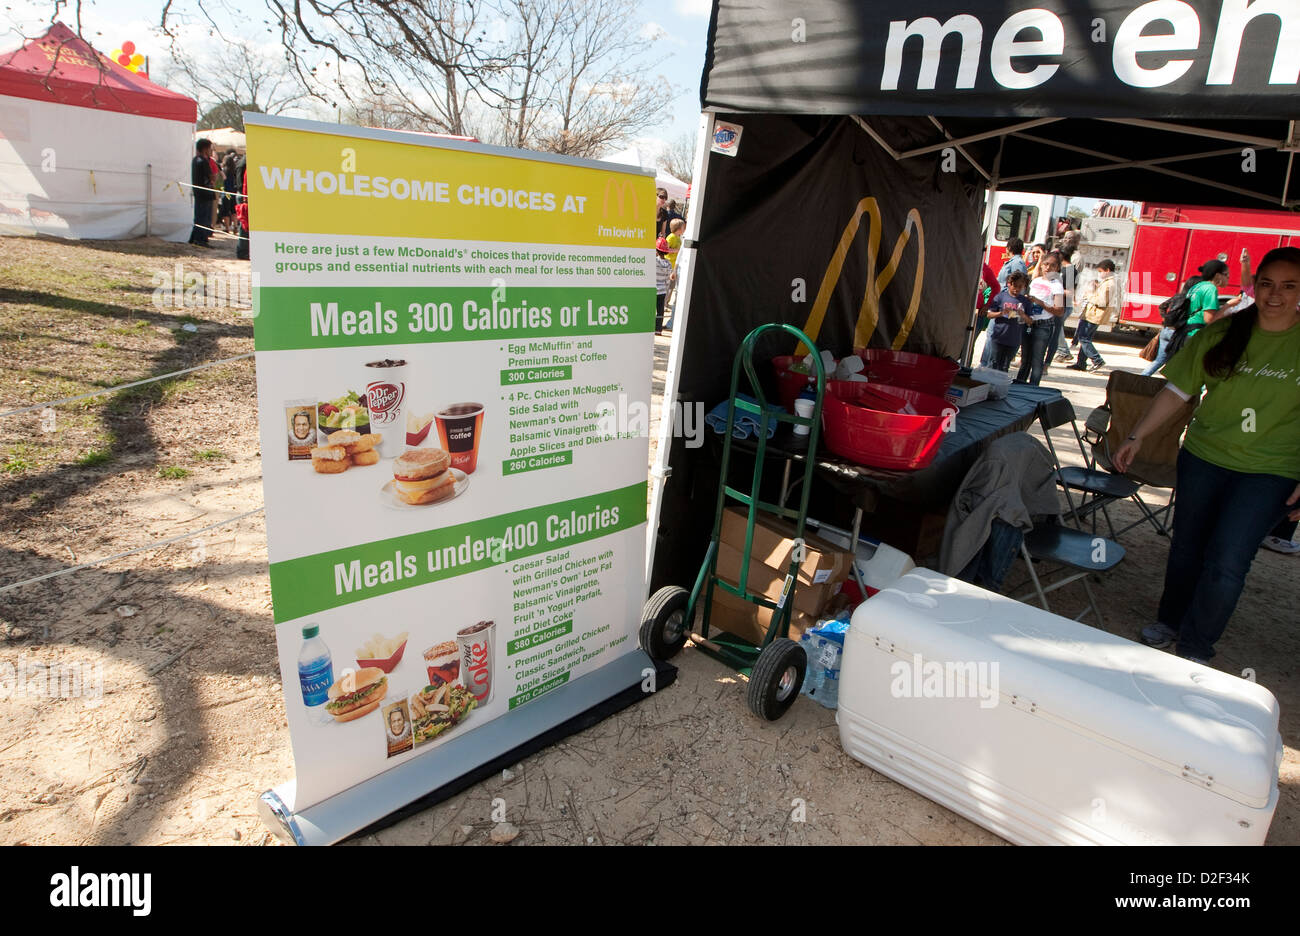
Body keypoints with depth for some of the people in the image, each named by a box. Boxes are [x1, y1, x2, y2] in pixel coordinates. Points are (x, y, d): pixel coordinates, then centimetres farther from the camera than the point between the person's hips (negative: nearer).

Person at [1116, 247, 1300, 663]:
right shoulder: (1220, 334, 0)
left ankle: (1195, 650, 11)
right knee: (1187, 547, 14)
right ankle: (1169, 622, 35)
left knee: (1226, 562, -7)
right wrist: (1136, 436, -4)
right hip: (1203, 459, 2)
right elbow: (1177, 390, 3)